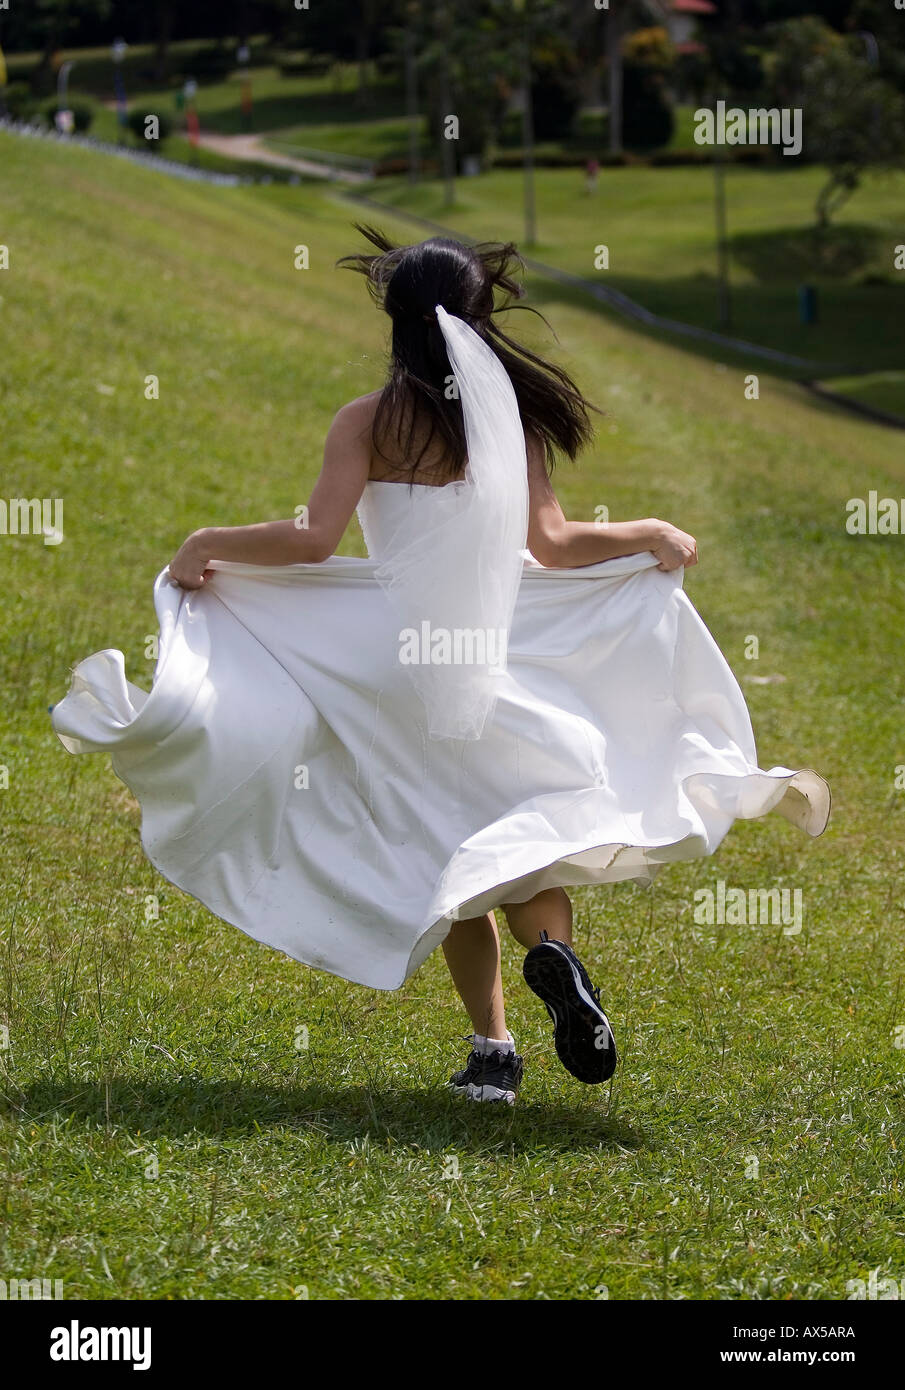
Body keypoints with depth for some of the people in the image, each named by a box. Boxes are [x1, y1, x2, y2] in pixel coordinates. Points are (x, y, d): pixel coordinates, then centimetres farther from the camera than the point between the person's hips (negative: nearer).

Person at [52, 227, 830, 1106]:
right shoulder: (512, 416, 3)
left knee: (444, 850, 9)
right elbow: (552, 544, 0)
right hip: (503, 655, 1)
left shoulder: (371, 420, -5)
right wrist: (650, 534, 14)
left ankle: (492, 1047, 0)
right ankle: (550, 947, -23)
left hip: (398, 654, -1)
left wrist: (208, 544, 1)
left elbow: (313, 539, -13)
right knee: (525, 826, 11)